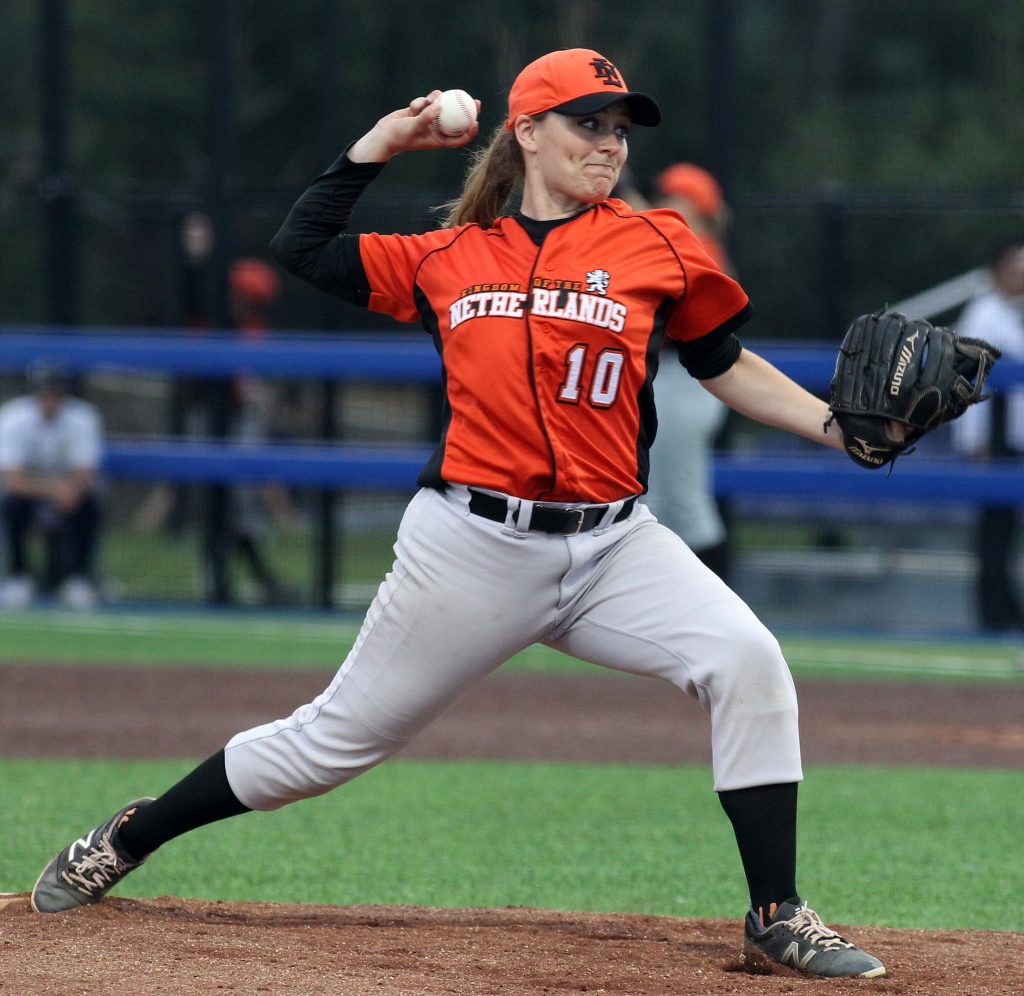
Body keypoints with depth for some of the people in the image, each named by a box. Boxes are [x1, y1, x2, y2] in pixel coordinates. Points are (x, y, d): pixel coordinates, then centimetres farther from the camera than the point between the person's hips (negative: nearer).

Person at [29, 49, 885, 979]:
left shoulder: (656, 246, 3)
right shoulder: (451, 260, 6)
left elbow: (729, 368, 6)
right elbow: (302, 247, 12)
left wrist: (839, 425, -7)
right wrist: (381, 143, 11)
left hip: (613, 545, 1)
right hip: (472, 547, -1)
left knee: (746, 659, -23)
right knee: (340, 736, 7)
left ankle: (777, 914, -14)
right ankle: (129, 840, 27)